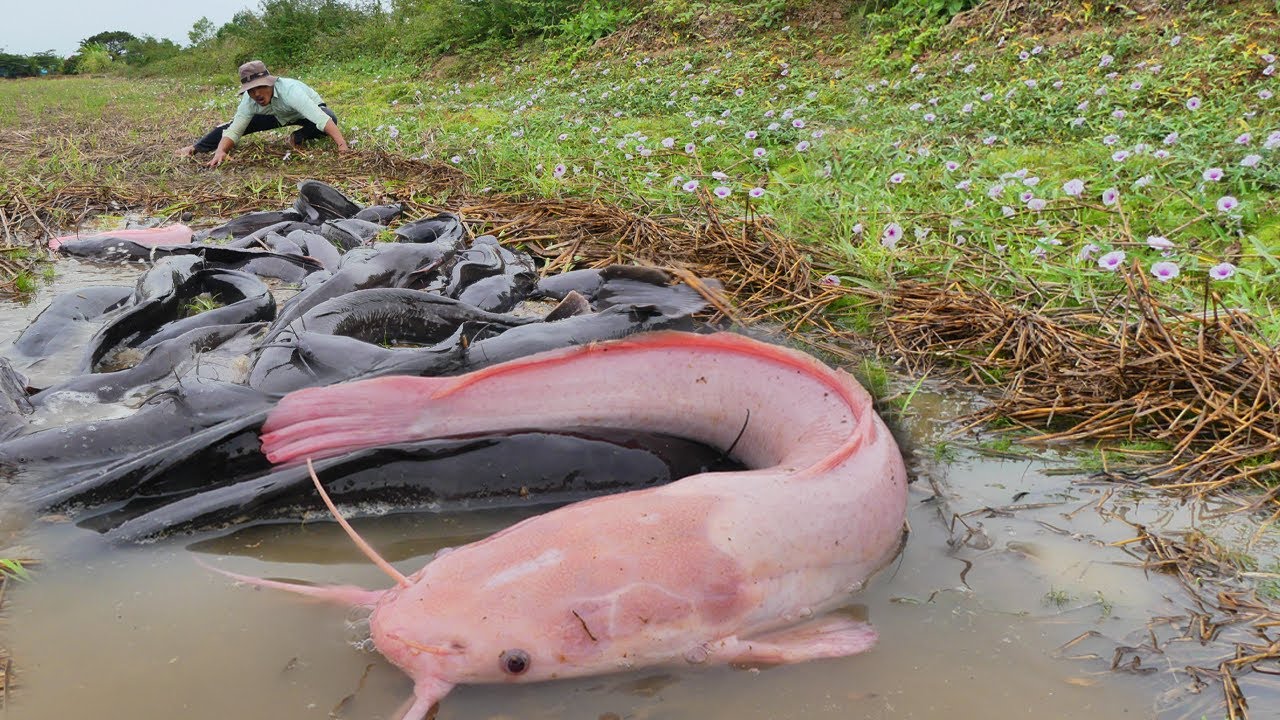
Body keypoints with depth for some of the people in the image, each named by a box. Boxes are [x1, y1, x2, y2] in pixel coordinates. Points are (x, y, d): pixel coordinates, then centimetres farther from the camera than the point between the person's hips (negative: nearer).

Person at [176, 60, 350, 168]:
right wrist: (221, 151, -42)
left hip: (306, 113, -4)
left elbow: (323, 120, -53)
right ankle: (196, 148, 13)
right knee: (234, 123, -7)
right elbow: (233, 131, -22)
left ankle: (298, 138, -12)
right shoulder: (248, 102, -26)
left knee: (331, 118, -38)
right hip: (277, 115, 4)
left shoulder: (289, 90, -44)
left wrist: (342, 145, -65)